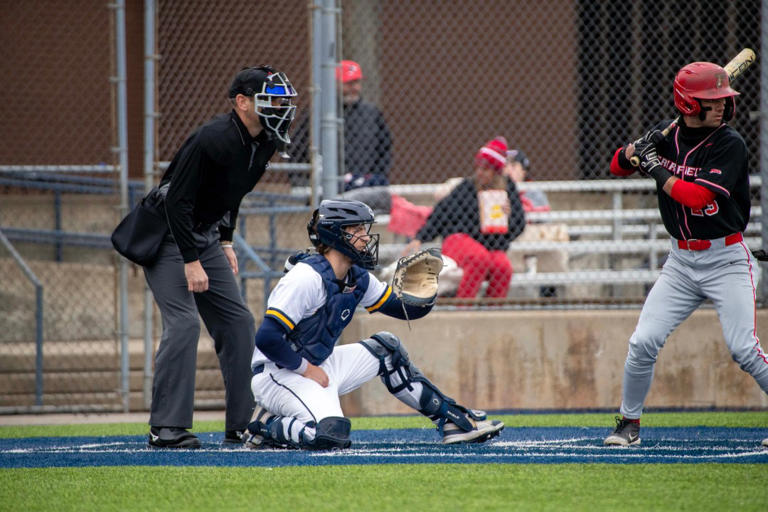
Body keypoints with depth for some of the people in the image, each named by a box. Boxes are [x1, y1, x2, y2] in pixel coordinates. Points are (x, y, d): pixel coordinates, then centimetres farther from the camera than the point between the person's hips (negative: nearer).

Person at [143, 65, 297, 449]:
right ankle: (166, 427, -16)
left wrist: (225, 242, 13)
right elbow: (177, 200, -26)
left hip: (205, 235, 9)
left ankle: (242, 424, 10)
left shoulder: (264, 143, 0)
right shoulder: (213, 140, -27)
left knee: (237, 321, 4)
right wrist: (191, 261, -25)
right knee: (183, 322, -19)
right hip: (167, 235, -9)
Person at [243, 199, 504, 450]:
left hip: (316, 366, 9)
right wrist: (306, 369, -17)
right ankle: (266, 425, -7)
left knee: (386, 348, 12)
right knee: (331, 432, -33)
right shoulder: (307, 277, -21)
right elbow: (267, 338, -26)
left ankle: (452, 420, 17)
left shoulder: (358, 279, 5)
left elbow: (403, 309, 15)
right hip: (279, 373, -9)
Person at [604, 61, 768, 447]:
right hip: (681, 260, 4)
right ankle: (629, 423, 13)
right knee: (643, 343, -3)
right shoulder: (668, 135, 3)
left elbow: (697, 196, -21)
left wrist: (655, 167, -18)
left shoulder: (730, 144, -12)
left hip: (726, 259, -4)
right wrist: (637, 148, -10)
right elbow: (617, 167, 11)